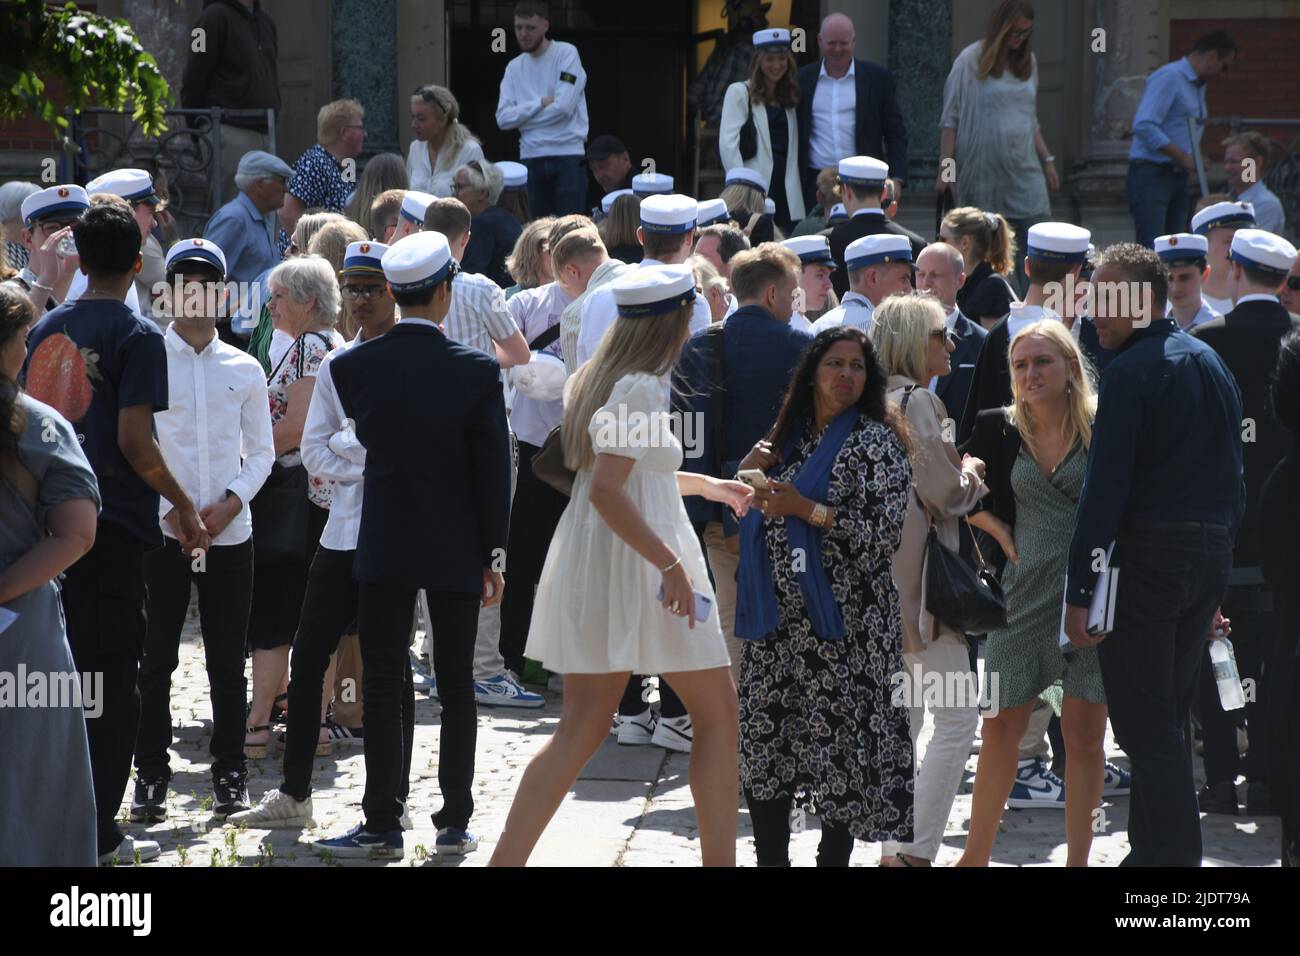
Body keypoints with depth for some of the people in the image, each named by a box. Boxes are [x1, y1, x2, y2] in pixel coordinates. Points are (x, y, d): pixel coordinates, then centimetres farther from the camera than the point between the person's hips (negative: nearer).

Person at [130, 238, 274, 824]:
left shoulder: (244, 369, 7)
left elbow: (260, 453, 10)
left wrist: (229, 503, -7)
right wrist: (170, 510, -12)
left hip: (229, 533, 2)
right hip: (160, 532, -2)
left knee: (228, 661, 7)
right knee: (156, 659, 0)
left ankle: (229, 774, 15)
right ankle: (150, 776, 7)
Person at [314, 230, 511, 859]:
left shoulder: (352, 366, -7)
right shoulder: (477, 371, -11)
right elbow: (493, 471, -7)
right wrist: (493, 556, 1)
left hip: (383, 547, 0)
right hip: (457, 548, 0)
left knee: (384, 688, 3)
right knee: (456, 687, 9)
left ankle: (383, 824, 1)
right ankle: (454, 823, 11)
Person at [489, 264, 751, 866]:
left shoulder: (594, 381, 12)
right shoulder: (640, 389, -15)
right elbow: (607, 490, -25)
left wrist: (704, 485, 34)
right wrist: (671, 563, -26)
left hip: (589, 567, 8)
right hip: (637, 565, -8)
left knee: (582, 727, 7)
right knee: (717, 713, 5)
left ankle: (506, 860, -1)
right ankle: (720, 860, 6)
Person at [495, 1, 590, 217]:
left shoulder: (566, 54, -3)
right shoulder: (514, 67, 11)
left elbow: (563, 106, -14)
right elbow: (503, 118, 1)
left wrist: (521, 117, -2)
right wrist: (541, 103, -10)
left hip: (567, 155, -4)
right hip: (531, 157, 4)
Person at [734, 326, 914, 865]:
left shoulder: (876, 442, -5)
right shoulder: (791, 436, 14)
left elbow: (885, 534, -14)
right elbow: (760, 516, 26)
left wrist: (807, 509, -19)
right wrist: (749, 475, 6)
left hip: (839, 624, -6)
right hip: (776, 619, 6)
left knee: (837, 746, -5)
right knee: (763, 740, 5)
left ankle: (833, 857, 4)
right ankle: (770, 857, 14)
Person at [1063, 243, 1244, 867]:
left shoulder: (1130, 370, -13)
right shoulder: (1210, 363, 13)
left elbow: (1104, 486, -17)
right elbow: (1234, 477, 17)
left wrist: (1079, 590, -17)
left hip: (1145, 556, -8)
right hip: (1211, 554, 8)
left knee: (1144, 727, -3)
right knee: (1166, 720, 17)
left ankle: (1163, 853, -4)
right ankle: (1166, 848, 20)